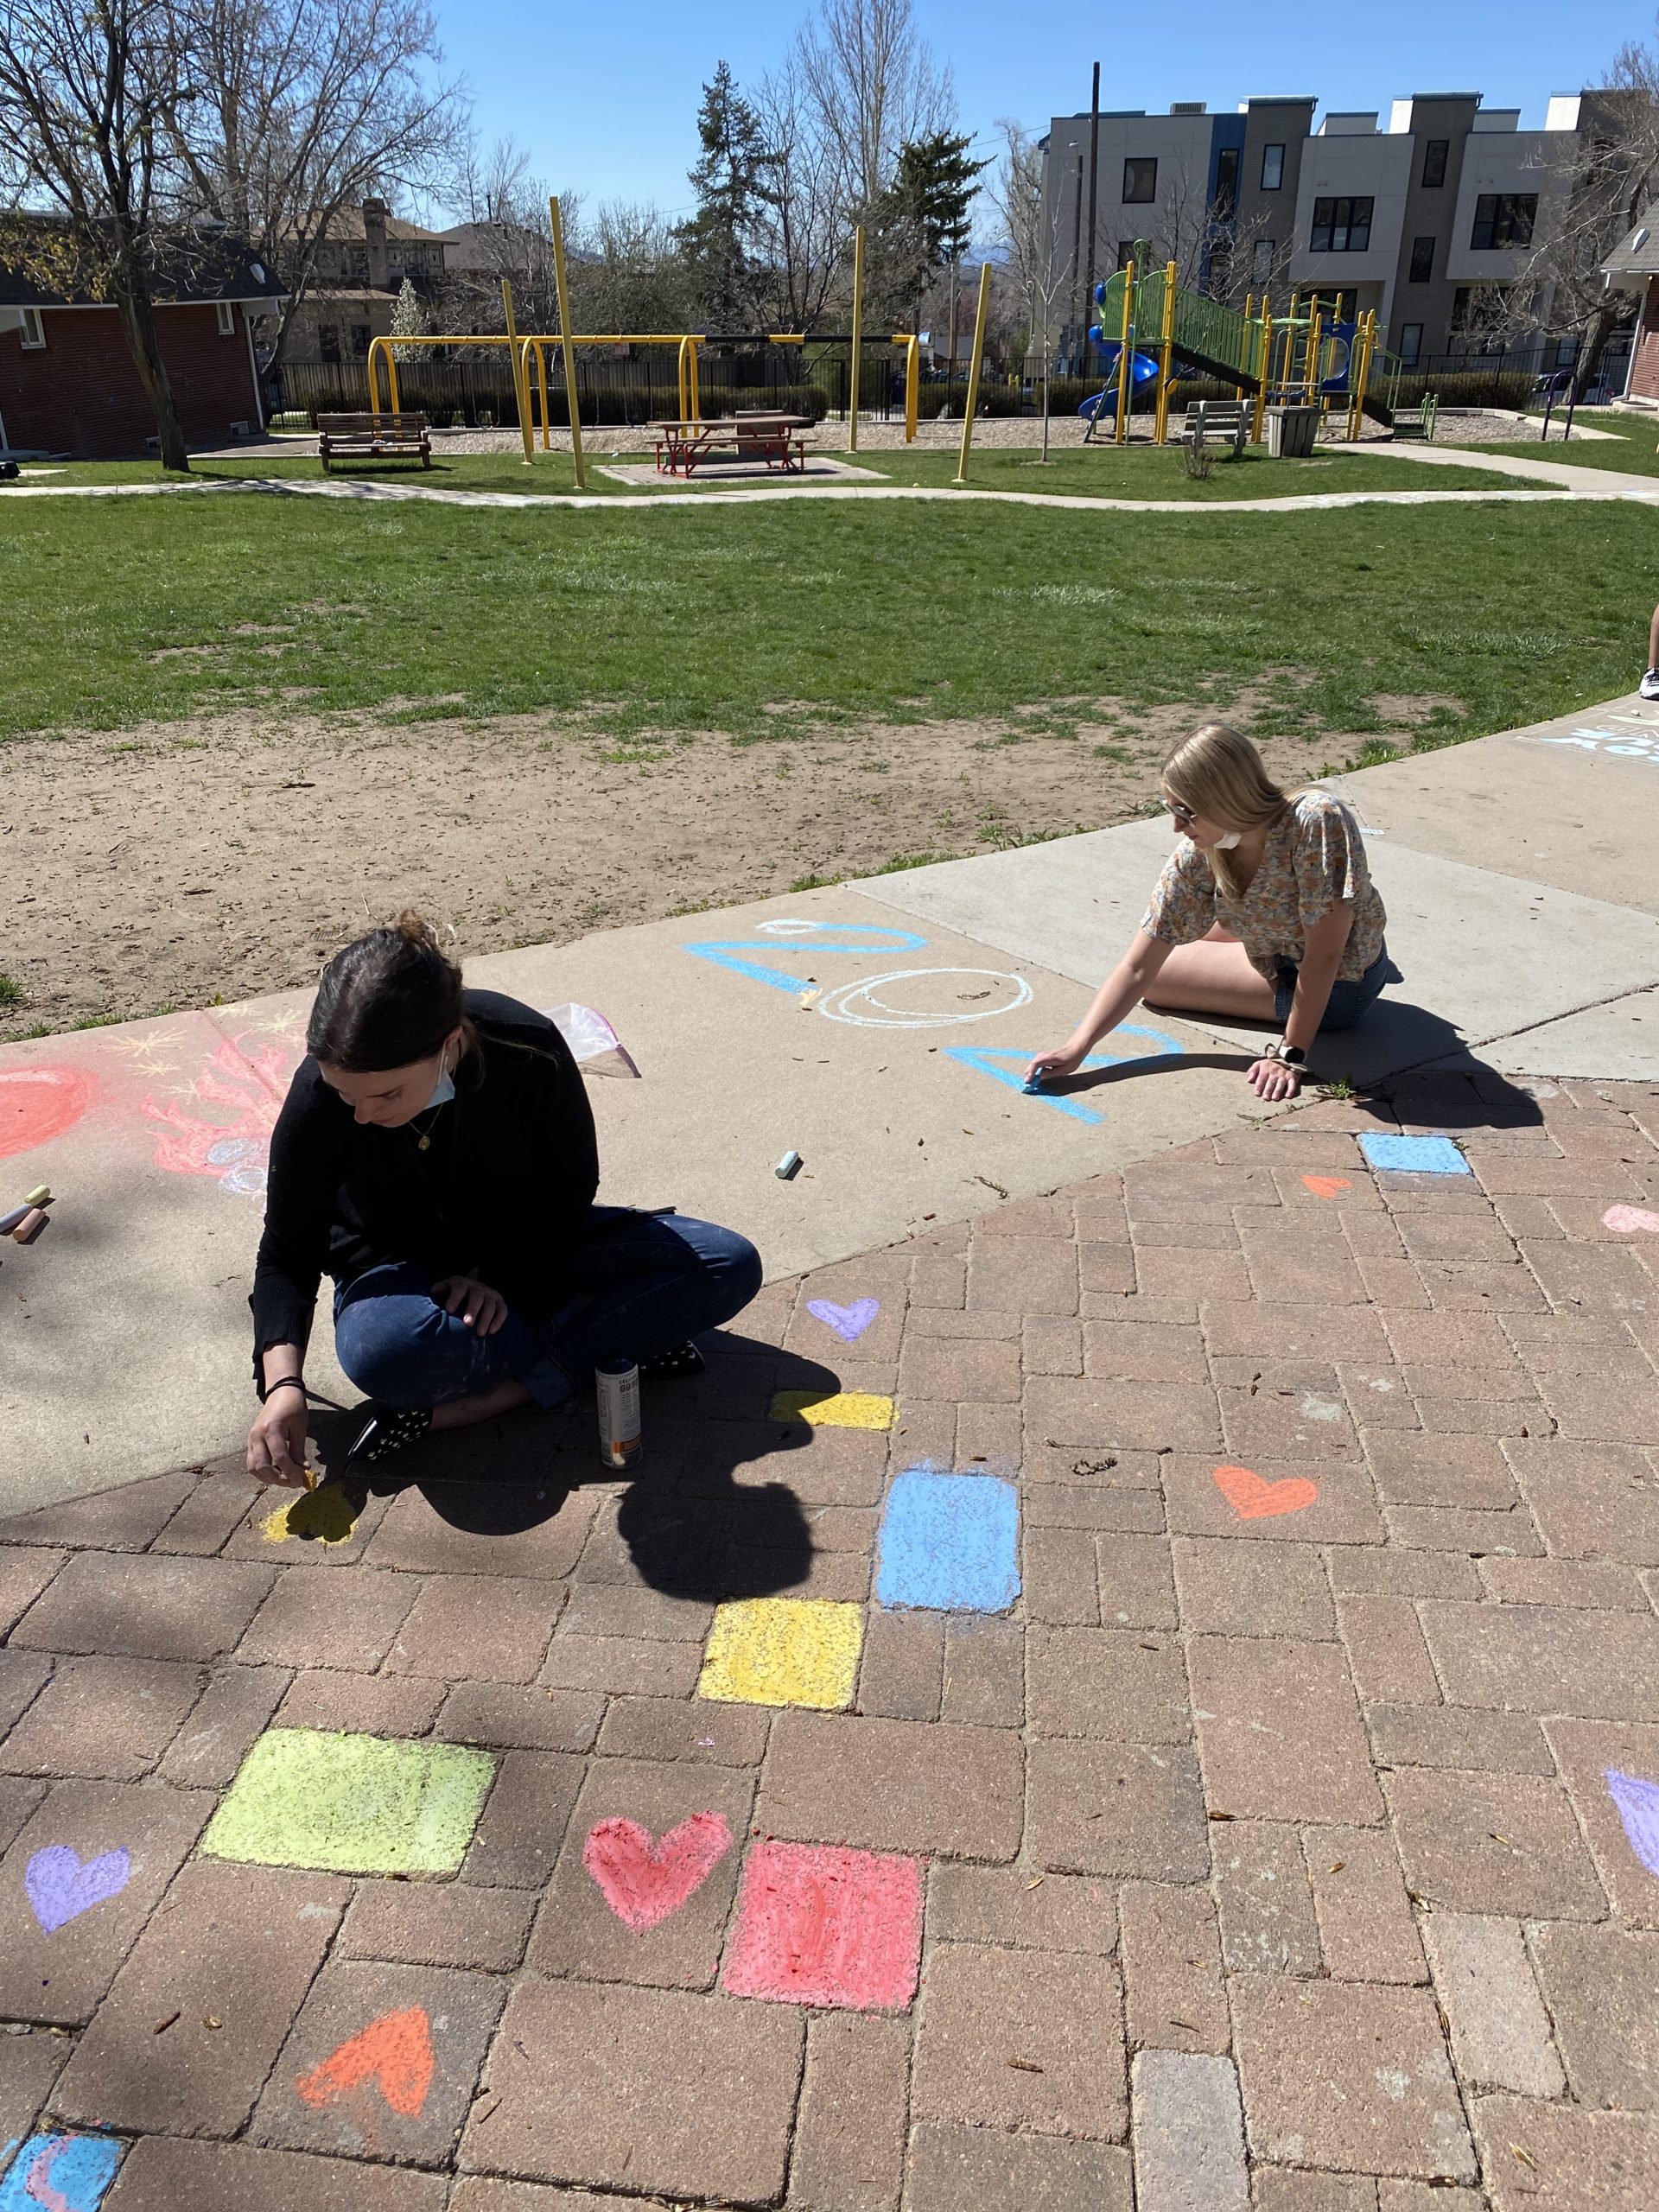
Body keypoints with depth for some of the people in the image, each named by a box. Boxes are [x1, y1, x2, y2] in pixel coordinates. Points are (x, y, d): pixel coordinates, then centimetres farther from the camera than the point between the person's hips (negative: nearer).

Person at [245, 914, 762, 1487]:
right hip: (403, 1268, -1)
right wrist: (283, 1384, -28)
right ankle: (618, 1335, -20)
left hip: (530, 1254, 2)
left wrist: (503, 1277, -22)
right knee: (383, 1352, -40)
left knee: (731, 1265, -18)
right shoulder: (318, 1096, -24)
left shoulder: (529, 1050, -26)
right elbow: (286, 1256, -13)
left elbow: (569, 1188, -8)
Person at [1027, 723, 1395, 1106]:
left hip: (1338, 985, -6)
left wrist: (1291, 1055, -31)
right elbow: (1138, 967, -18)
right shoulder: (1196, 857, -20)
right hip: (1281, 951, 7)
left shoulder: (1317, 822, -37)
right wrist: (1077, 1047, -28)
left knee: (1160, 977, -7)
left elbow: (1324, 955, -32)